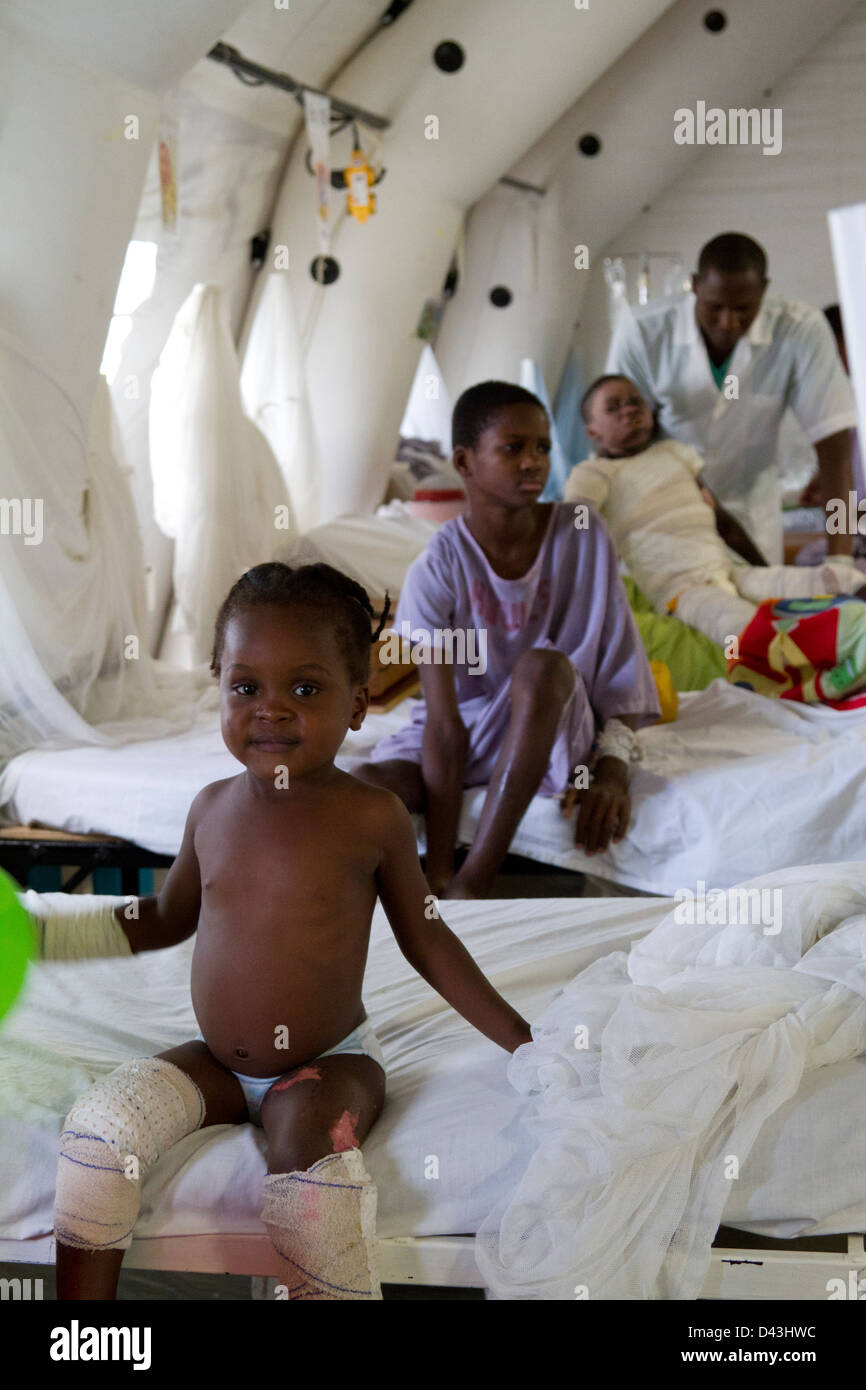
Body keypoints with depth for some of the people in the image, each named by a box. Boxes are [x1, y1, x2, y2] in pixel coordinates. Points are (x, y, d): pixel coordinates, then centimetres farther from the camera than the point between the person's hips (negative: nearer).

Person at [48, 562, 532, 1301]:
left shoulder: (372, 817, -12)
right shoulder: (213, 808, -1)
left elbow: (425, 938, 0)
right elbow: (166, 916, 16)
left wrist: (520, 1038, 1)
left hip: (330, 1064, -4)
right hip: (217, 1065, 4)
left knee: (309, 1140, -35)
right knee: (100, 1123, -16)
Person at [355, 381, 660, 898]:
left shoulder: (583, 537, -7)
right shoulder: (438, 568, -13)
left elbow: (621, 662, -4)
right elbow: (444, 722, -19)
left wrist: (614, 770, -21)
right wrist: (437, 870, -25)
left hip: (551, 727, 0)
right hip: (468, 727, 0)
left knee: (543, 664, -36)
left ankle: (474, 883, -35)